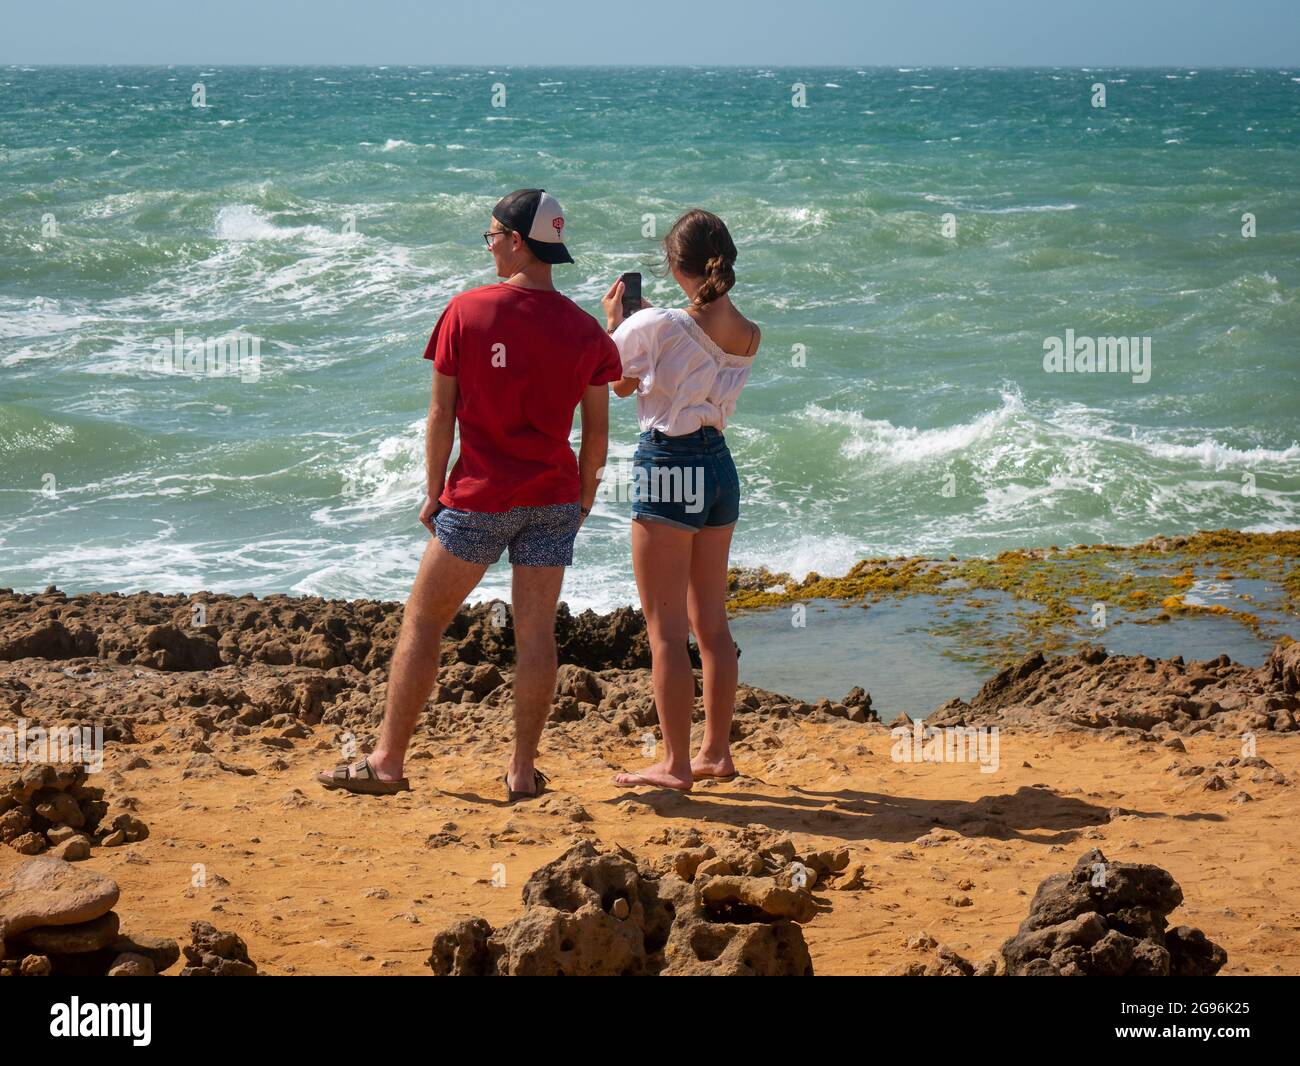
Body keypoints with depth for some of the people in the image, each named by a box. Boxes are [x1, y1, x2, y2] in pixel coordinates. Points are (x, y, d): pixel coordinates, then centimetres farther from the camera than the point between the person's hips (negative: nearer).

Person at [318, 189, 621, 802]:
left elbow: (441, 417, -5)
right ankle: (523, 771, 7)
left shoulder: (467, 313, -8)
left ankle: (387, 762, 9)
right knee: (535, 631, 6)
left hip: (480, 498, -2)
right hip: (553, 498, 3)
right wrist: (584, 497, 17)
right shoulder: (584, 330, -1)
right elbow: (597, 432, 2)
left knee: (422, 620, 7)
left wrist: (434, 494, 5)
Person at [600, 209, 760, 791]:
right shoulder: (748, 337, 2)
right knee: (711, 622, 15)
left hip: (668, 467, -7)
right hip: (719, 465, 7)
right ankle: (716, 751, 22)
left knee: (666, 629, -1)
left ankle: (675, 763, 1)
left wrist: (615, 320, 12)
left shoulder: (656, 326, -17)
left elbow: (616, 381, -1)